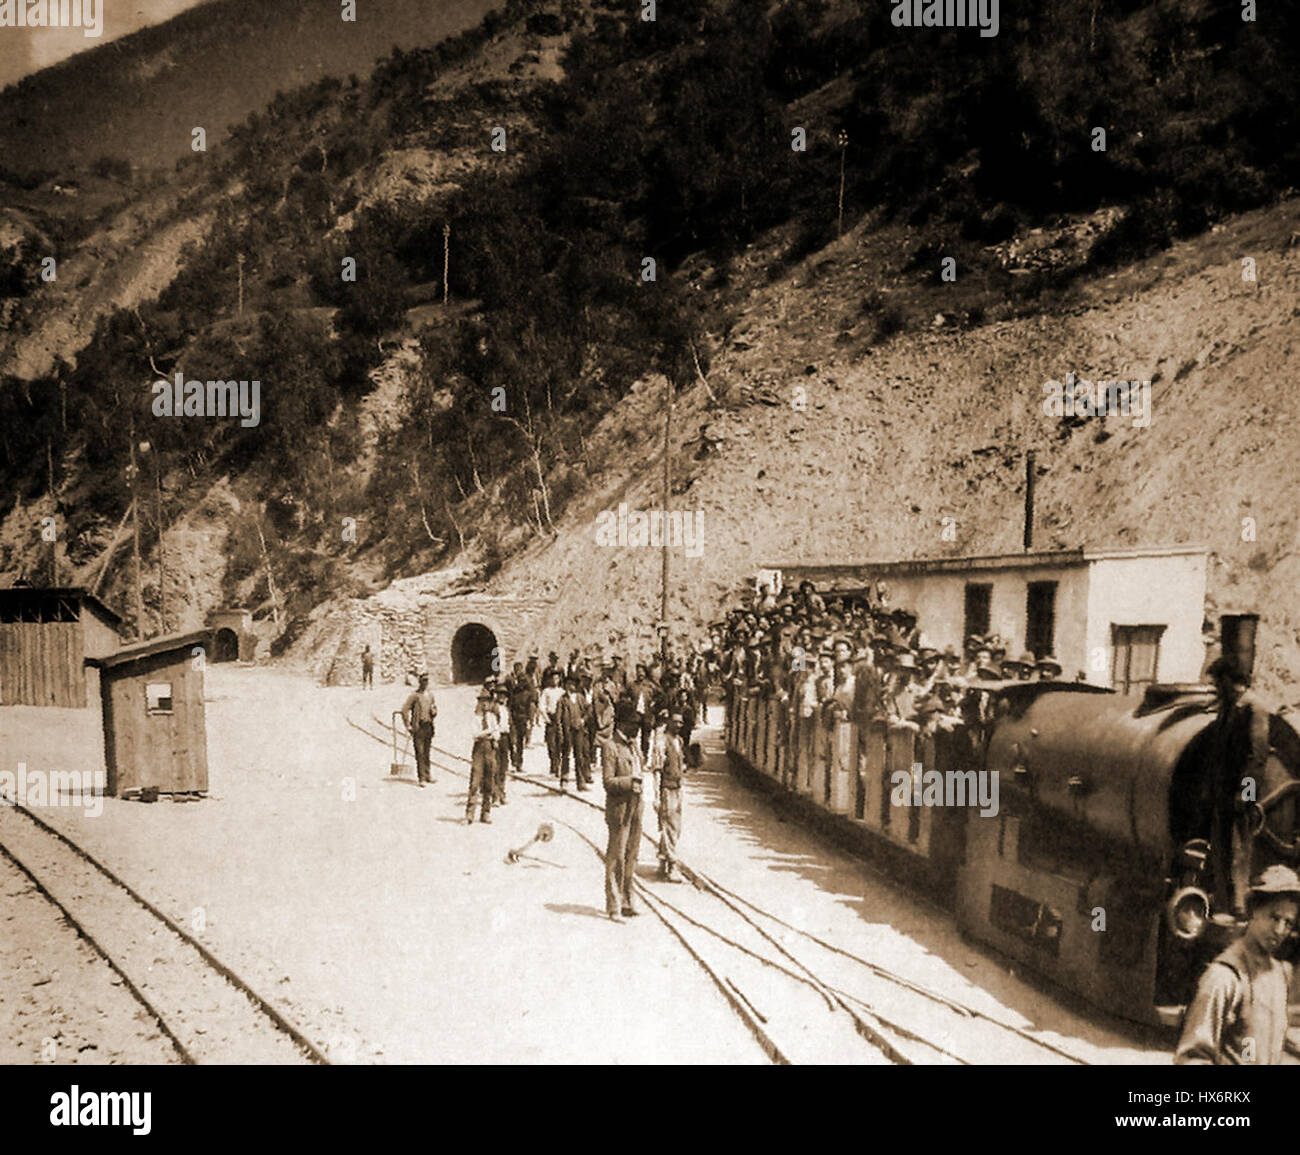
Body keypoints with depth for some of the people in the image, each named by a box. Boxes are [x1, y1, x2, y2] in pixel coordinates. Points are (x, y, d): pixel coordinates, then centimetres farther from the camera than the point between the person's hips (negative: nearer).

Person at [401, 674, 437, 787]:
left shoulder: (430, 694, 12)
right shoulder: (415, 695, -8)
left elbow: (434, 707, 24)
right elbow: (405, 709, -10)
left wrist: (434, 711, 0)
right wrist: (408, 726, -10)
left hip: (428, 726, 6)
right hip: (418, 727, -6)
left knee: (427, 752, 12)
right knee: (420, 753, -5)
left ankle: (427, 775, 21)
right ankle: (422, 778, -4)